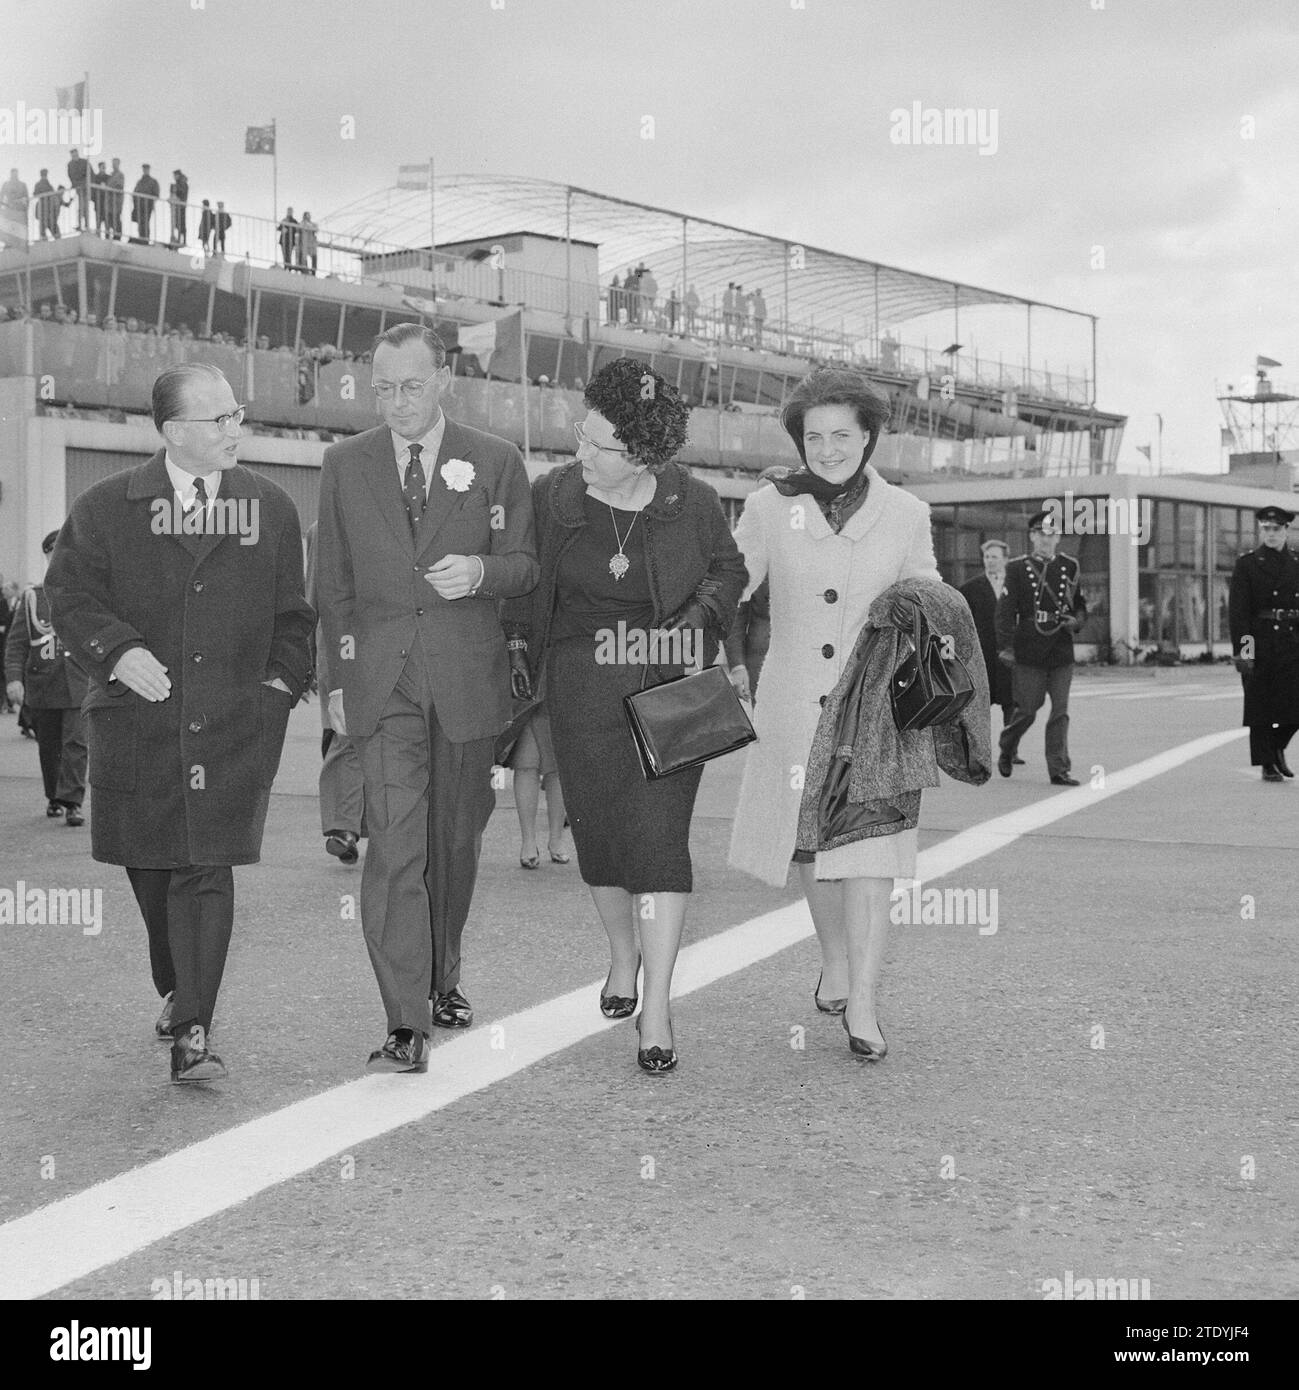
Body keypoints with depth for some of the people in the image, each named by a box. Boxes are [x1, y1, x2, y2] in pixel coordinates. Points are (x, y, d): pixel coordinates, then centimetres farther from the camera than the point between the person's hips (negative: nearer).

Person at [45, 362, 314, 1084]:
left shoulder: (270, 508, 10)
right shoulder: (105, 508, 3)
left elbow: (291, 610, 16)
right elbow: (69, 592, 1)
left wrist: (282, 680, 4)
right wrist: (118, 649, -15)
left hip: (236, 721, 0)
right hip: (139, 714, 1)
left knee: (206, 873, -10)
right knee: (150, 866, 11)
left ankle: (191, 1035, -9)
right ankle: (177, 989, 37)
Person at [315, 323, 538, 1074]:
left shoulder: (496, 461, 3)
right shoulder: (346, 464, 8)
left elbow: (526, 566, 6)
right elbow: (333, 581, 12)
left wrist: (480, 571, -16)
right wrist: (336, 676, 7)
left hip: (467, 675, 1)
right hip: (382, 680, 0)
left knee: (455, 837, 13)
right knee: (394, 843, -12)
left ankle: (445, 975, 35)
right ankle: (407, 1026, -14)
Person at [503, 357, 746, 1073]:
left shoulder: (692, 501, -4)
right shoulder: (551, 496, 0)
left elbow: (728, 569, 13)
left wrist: (698, 621, -4)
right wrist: (519, 643, 5)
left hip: (667, 685, -2)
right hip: (581, 686, 2)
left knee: (659, 835, -10)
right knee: (597, 829, 9)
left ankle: (656, 1009, -6)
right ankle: (622, 953, 39)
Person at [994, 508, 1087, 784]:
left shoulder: (1070, 567, 10)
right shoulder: (1017, 568, -1)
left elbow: (1080, 604, 20)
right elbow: (1006, 609, -5)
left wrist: (1076, 621, -3)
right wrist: (1005, 646, -13)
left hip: (1062, 652, 3)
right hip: (1028, 654, -3)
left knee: (1060, 712, -1)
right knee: (1027, 710, 2)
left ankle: (1059, 770, 2)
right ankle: (1006, 749, 30)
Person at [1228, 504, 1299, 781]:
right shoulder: (1247, 564, 2)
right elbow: (1237, 610, -5)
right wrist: (1242, 649, -13)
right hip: (1259, 641, -2)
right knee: (1260, 706, 1)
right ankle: (1267, 764, 10)